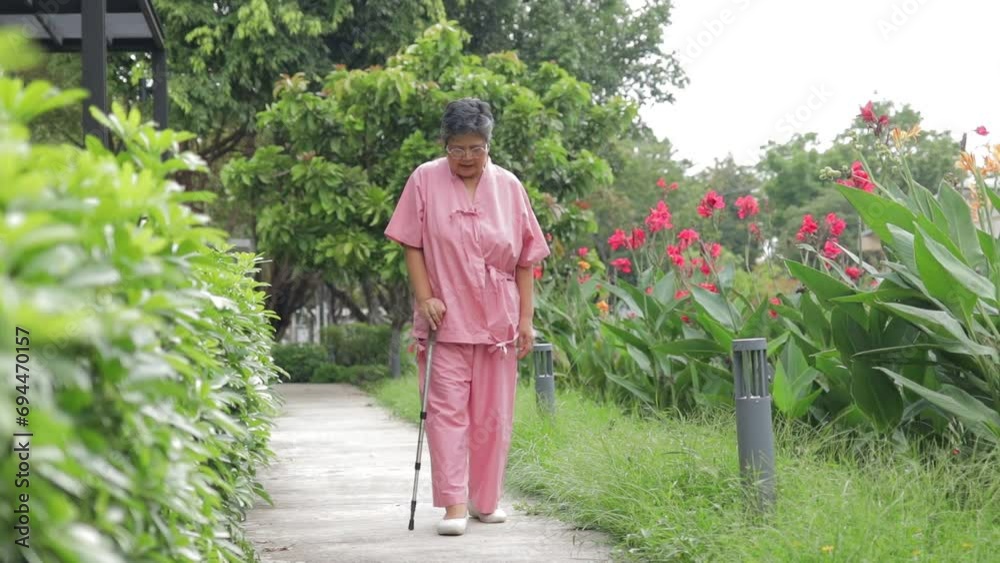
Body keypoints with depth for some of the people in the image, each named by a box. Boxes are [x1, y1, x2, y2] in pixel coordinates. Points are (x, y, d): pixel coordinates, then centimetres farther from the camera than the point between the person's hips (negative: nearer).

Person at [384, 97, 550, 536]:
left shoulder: (508, 186, 4)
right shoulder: (425, 180, -1)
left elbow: (525, 259, 6)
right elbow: (411, 245, 0)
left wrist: (526, 318, 2)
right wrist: (425, 297, -11)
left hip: (498, 320, 2)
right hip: (446, 318, -2)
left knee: (493, 414, 8)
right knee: (447, 409, -7)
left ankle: (486, 499, 21)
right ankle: (454, 504, -7)